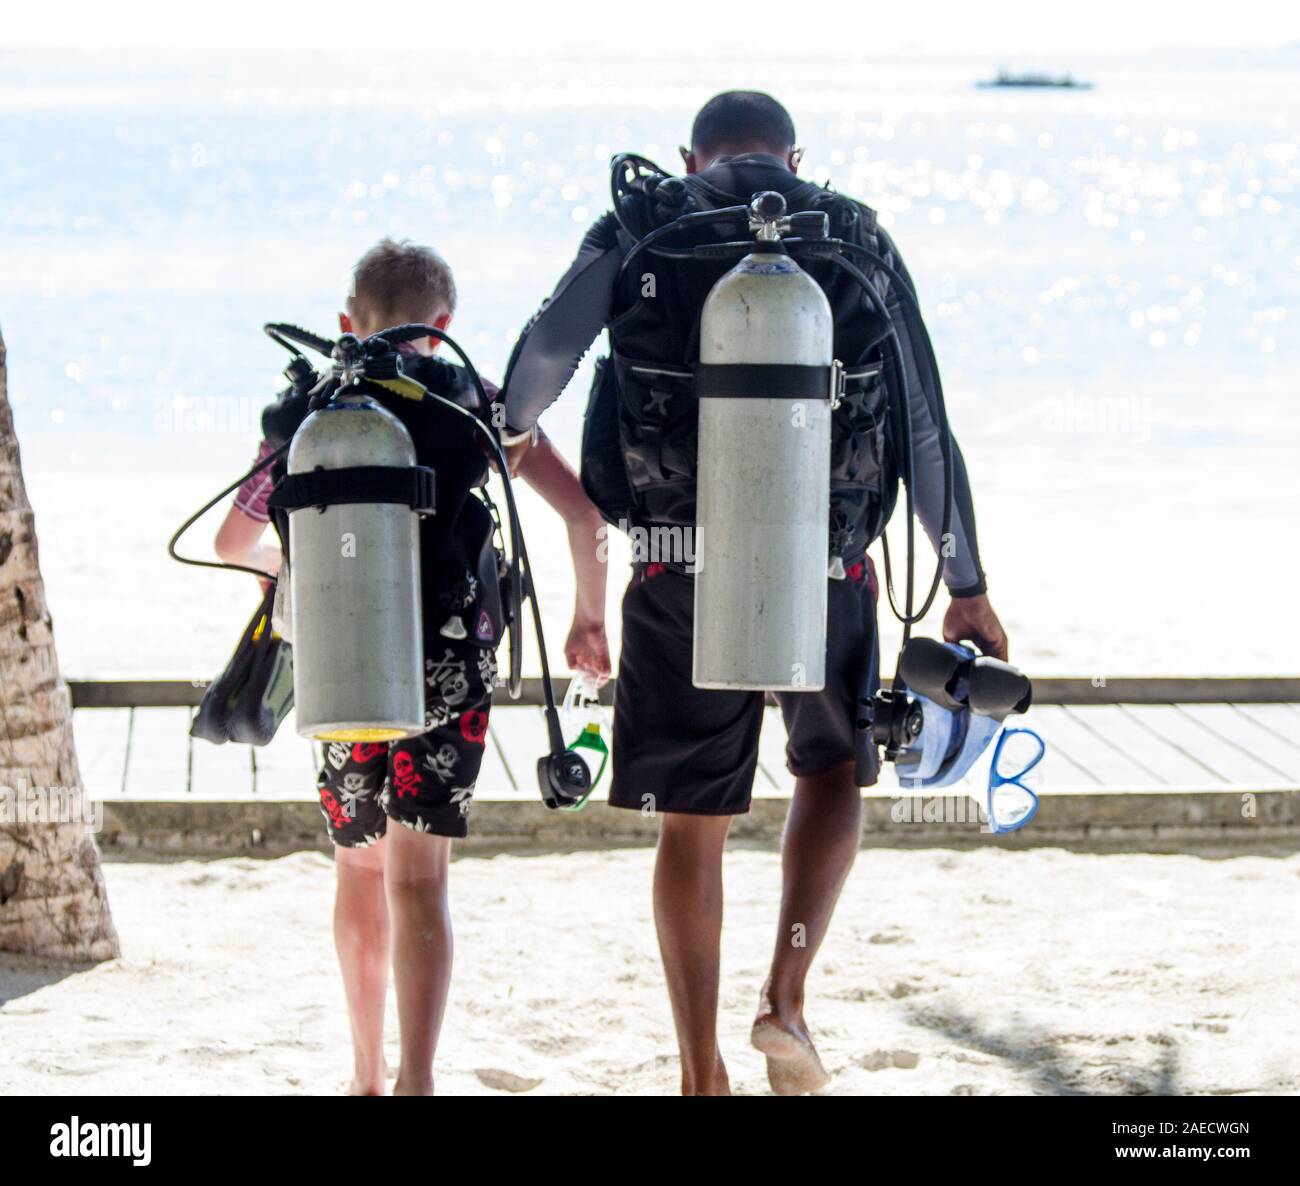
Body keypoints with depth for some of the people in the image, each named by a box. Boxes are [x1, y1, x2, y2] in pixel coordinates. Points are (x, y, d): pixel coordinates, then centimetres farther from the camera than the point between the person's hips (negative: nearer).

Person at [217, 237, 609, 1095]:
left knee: (360, 867, 19)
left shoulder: (307, 408, 10)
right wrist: (590, 616, 14)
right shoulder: (477, 403, 5)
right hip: (449, 657, -2)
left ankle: (369, 1077, 28)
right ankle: (416, 1078, -20)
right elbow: (582, 509, 0)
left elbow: (235, 541, 14)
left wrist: (292, 565, 36)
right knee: (419, 876, -4)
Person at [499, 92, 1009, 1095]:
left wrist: (513, 428, 26)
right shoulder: (859, 241, 8)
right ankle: (786, 997, 5)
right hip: (824, 564, 0)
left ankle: (703, 1073, 12)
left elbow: (545, 350, 2)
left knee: (692, 820, 9)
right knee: (835, 770, 23)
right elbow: (925, 427, 6)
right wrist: (967, 587, 12)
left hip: (681, 570, 0)